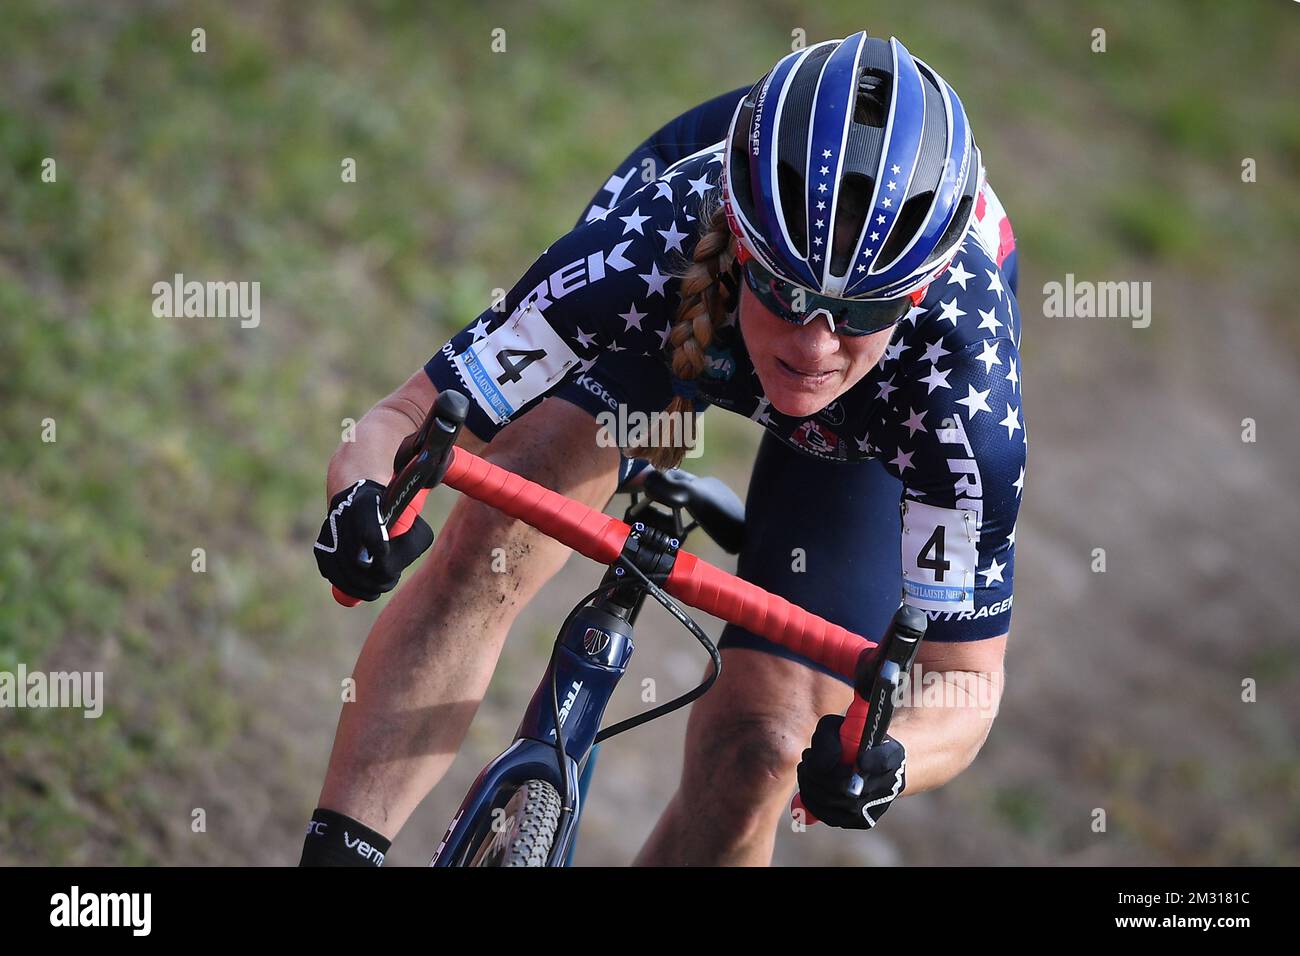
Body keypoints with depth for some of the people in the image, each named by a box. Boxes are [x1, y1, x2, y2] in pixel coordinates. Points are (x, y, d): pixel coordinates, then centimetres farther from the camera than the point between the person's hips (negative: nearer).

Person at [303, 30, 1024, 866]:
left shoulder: (966, 394, -42)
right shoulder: (640, 252, -41)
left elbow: (967, 681, -31)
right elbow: (402, 421, -33)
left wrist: (883, 759, -55)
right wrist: (366, 503, -58)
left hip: (874, 422, -1)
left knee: (755, 757, -15)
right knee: (496, 533, -29)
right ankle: (336, 851, -23)